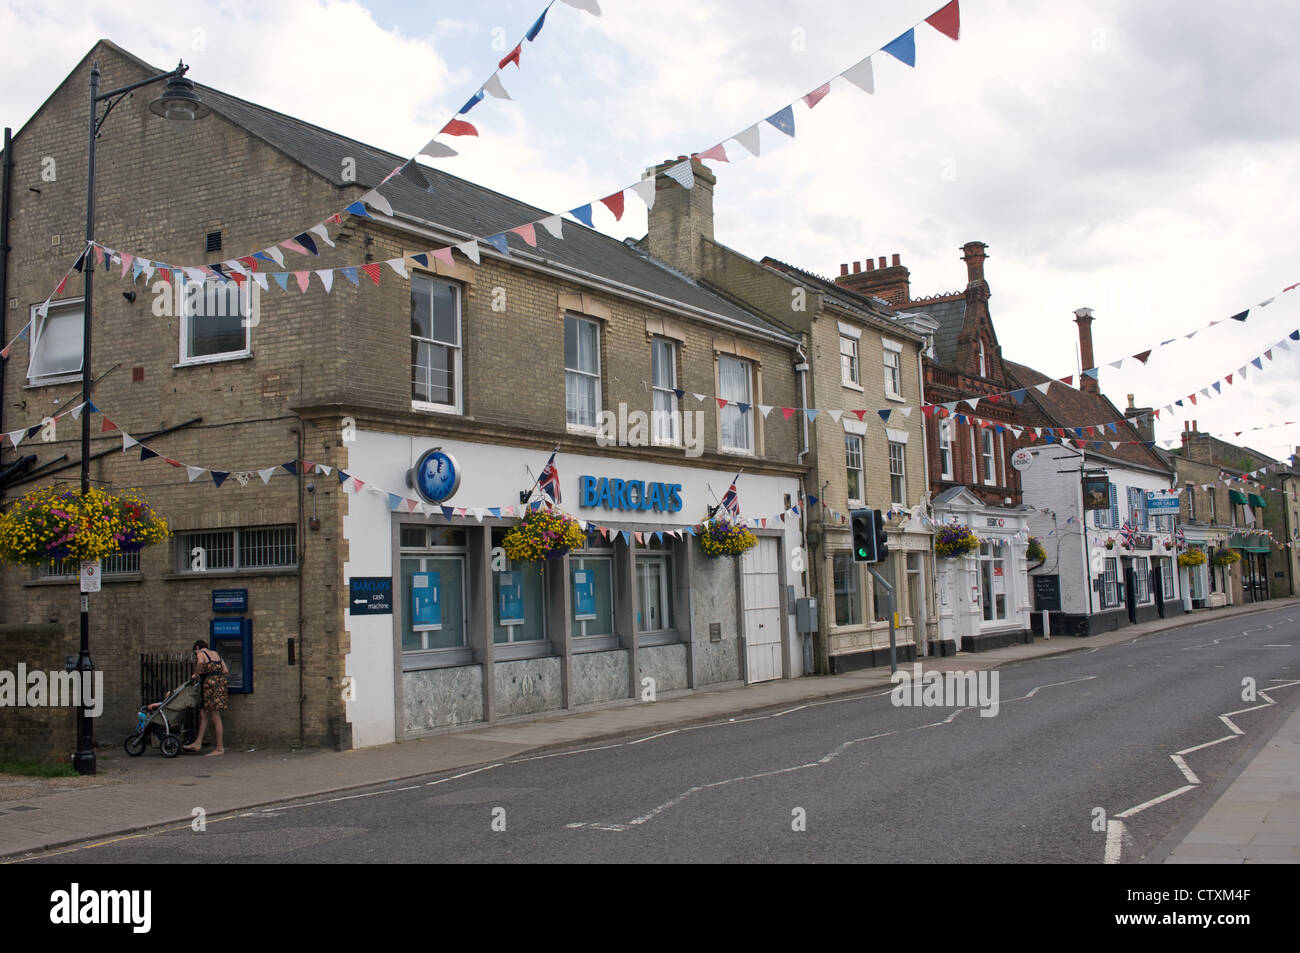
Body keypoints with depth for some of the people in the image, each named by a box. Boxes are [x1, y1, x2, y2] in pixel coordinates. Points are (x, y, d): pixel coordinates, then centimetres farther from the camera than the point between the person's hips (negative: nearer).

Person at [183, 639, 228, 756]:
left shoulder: (201, 653, 2)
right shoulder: (216, 654, 22)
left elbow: (200, 662, -23)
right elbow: (226, 671, 13)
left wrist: (196, 674, -8)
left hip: (211, 682, -8)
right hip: (221, 682, 8)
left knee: (216, 717, -4)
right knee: (203, 714, 16)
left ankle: (220, 748, -1)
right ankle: (198, 743, 18)